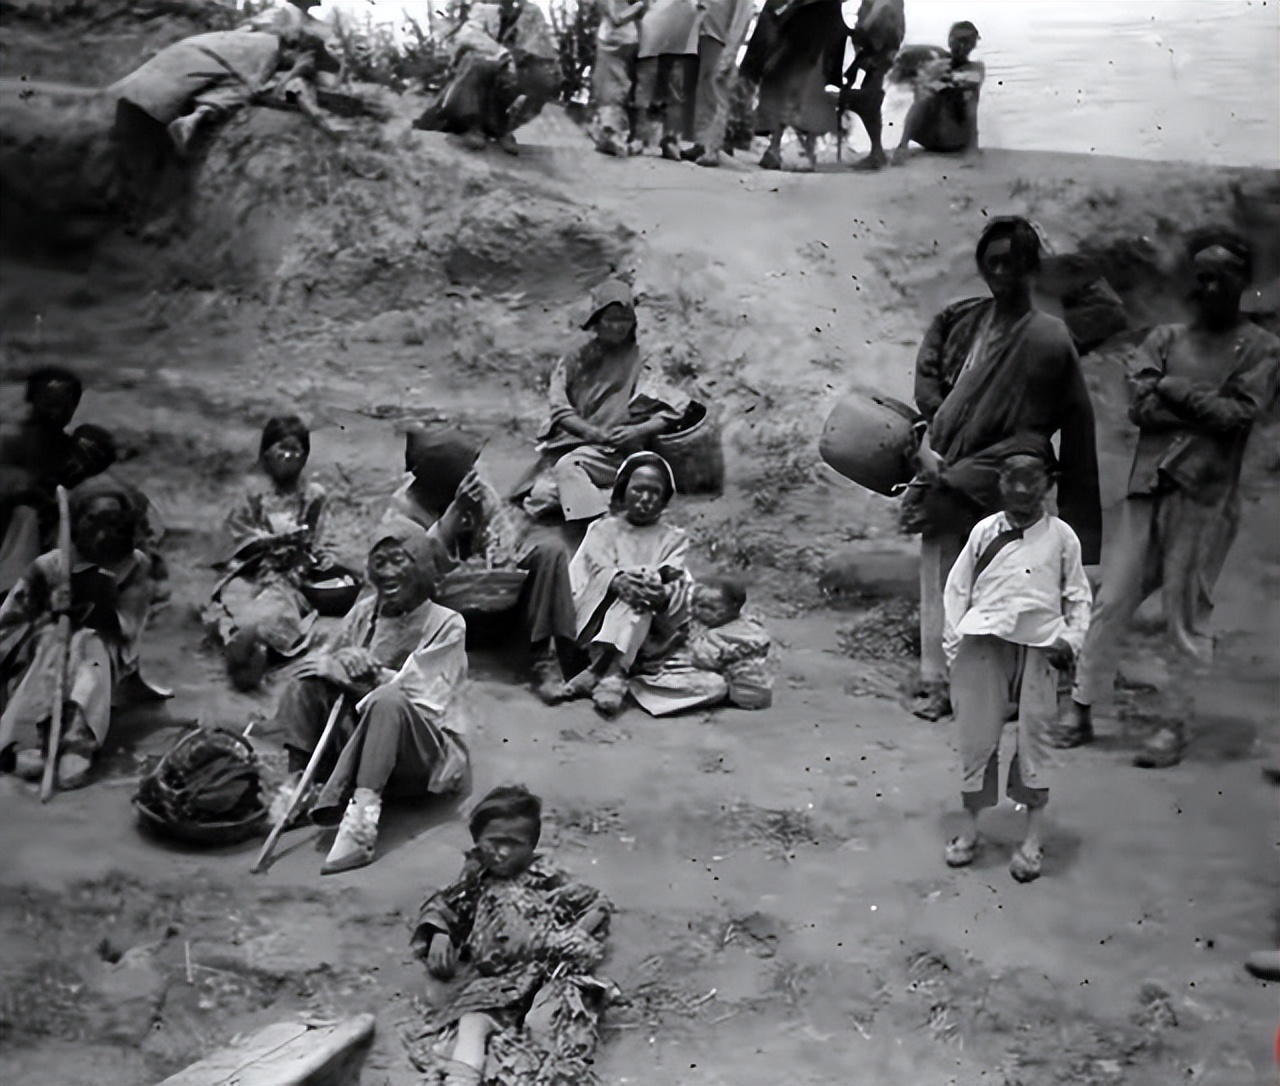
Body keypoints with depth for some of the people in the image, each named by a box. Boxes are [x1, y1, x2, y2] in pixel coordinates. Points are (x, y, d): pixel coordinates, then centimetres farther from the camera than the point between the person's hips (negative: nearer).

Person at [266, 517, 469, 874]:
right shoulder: (366, 611, 8)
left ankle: (363, 811, -49)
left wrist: (370, 676, -19)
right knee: (307, 680, -9)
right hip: (361, 741, 6)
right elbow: (314, 661, 5)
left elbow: (424, 697, -17)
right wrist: (339, 664, -17)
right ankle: (297, 782, -19)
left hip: (430, 754, -6)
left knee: (388, 699, -36)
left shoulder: (447, 625, -7)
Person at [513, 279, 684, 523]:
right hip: (569, 446, 3)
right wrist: (597, 433, -11)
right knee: (540, 493, -24)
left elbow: (671, 412, 3)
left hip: (615, 453, -3)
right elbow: (560, 410, 3)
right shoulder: (575, 361, 15)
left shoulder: (639, 360, 9)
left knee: (569, 466, -34)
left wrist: (639, 430, -14)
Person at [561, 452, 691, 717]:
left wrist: (659, 592, -30)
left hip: (653, 629, 0)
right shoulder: (603, 529, 18)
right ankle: (612, 676, -46)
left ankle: (599, 668, -44)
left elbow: (675, 583, -3)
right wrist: (618, 581, -30)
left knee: (641, 596, -31)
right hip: (600, 620, 0)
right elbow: (599, 569, -4)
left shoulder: (673, 538, 18)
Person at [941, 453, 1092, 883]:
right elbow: (957, 588, 10)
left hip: (1039, 644, -1)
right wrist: (953, 644, 4)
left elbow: (1078, 594, 12)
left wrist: (1072, 638, -2)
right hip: (984, 641, 1)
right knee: (976, 735, 3)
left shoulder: (1061, 536, 7)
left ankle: (1032, 839, 11)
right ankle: (970, 829, 17)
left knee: (1034, 736, 0)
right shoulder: (984, 531, 7)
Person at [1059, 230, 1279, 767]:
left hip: (1206, 499, -3)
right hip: (1148, 486, 3)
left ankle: (1176, 727, 9)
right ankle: (1081, 711, 10)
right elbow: (1140, 406, -1)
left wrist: (1173, 390, -2)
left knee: (1188, 619, 0)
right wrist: (1205, 408, -7)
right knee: (1108, 604, 2)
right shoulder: (1165, 338, 14)